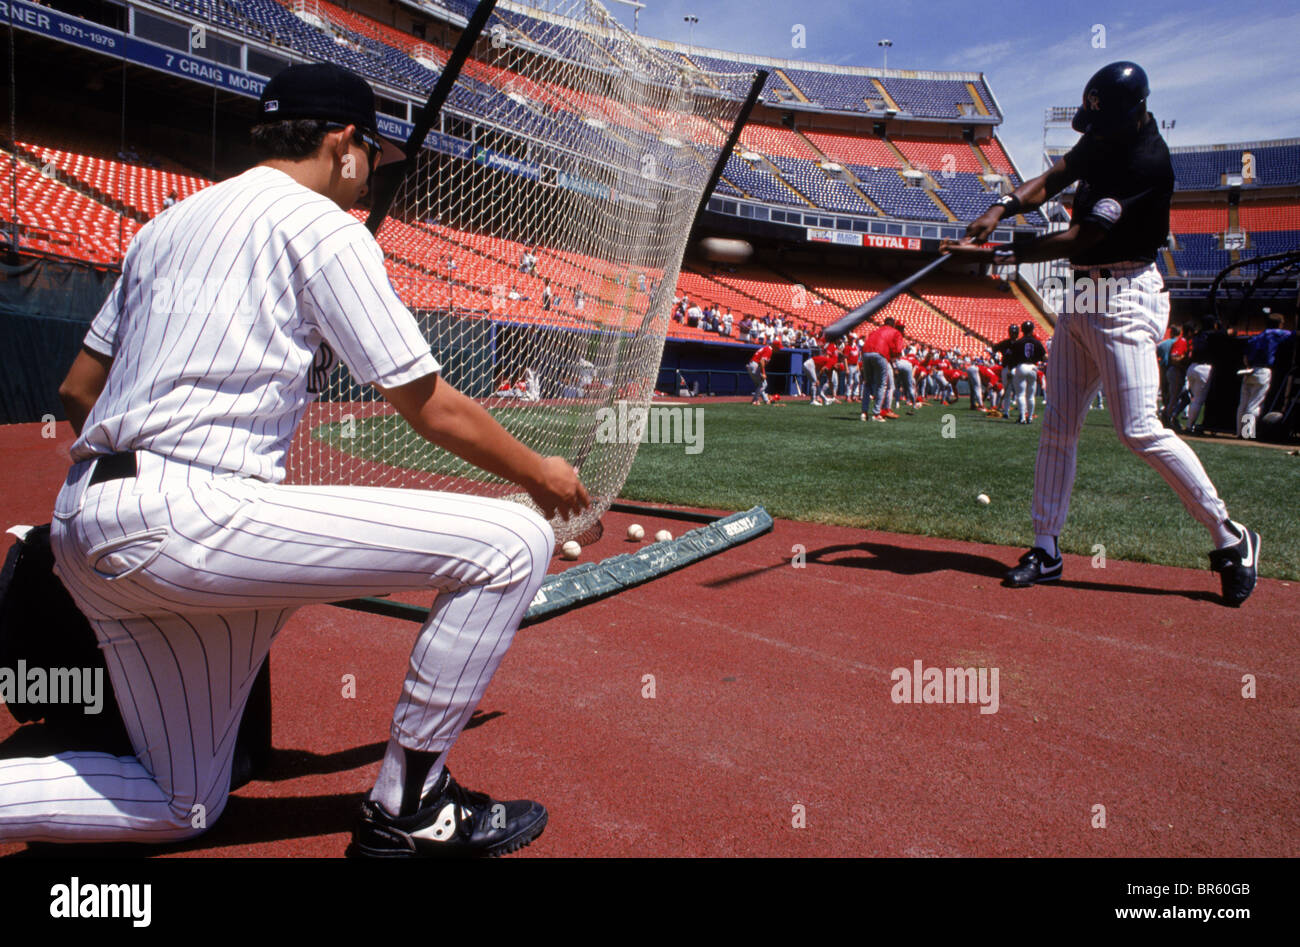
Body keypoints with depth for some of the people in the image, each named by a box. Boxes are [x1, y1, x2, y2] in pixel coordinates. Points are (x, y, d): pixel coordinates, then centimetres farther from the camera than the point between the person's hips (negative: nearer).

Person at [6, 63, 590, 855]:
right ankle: (409, 809, 1)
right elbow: (430, 406, -3)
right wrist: (541, 474, 11)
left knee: (185, 810, 22)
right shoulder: (323, 226, -1)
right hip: (189, 517, -9)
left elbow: (77, 391, 25)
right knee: (513, 542, -8)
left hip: (80, 530, 10)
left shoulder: (167, 223, 23)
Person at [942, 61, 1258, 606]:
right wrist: (1002, 208, -14)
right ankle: (1046, 549, 13)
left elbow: (1077, 238, -23)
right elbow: (1051, 181, 6)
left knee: (1140, 431, -12)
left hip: (1124, 300, -9)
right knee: (1058, 427, 6)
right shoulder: (1103, 137, 6)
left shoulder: (1147, 161, -20)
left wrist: (994, 256, -24)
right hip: (1083, 296, 9)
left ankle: (1229, 538, 5)